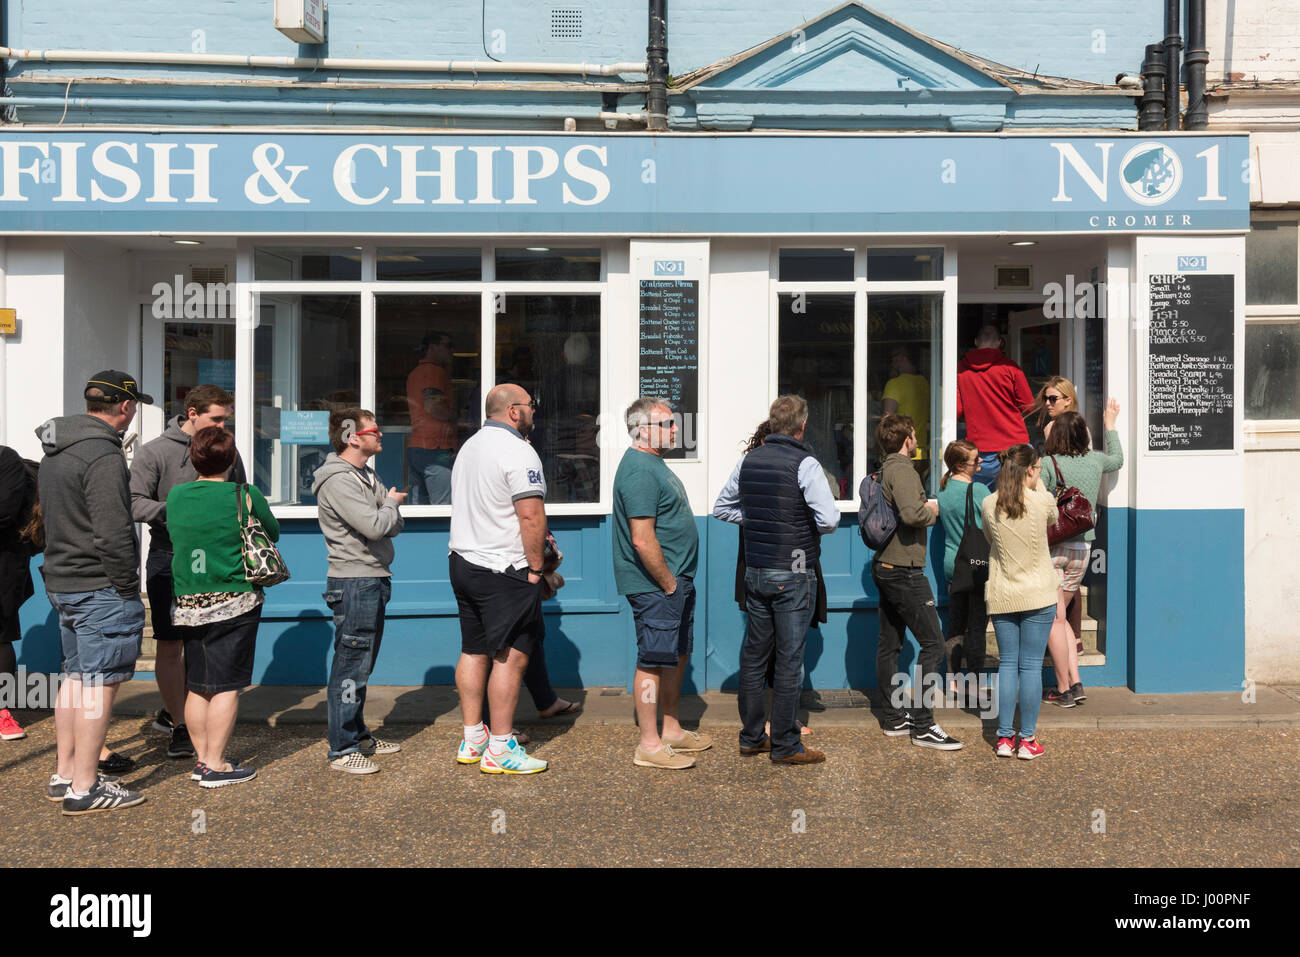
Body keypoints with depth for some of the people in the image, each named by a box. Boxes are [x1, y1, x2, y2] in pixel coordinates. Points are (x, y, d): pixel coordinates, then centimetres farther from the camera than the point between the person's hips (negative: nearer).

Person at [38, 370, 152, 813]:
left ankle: (64, 773, 24)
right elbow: (112, 533, -23)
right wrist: (129, 588, -14)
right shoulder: (103, 456, -18)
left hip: (61, 581, 10)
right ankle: (84, 787, -1)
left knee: (75, 676, 17)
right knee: (99, 683, -4)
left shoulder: (54, 451, 14)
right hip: (100, 588, -10)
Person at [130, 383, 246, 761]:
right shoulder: (155, 452, -6)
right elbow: (134, 501, -11)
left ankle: (171, 712, 28)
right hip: (170, 559, -4)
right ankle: (180, 727, 8)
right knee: (171, 644, -1)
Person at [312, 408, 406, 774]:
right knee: (350, 665, -6)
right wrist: (391, 503, -6)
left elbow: (394, 525, 14)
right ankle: (343, 750, -1)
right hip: (354, 582, -10)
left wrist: (388, 514, -8)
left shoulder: (367, 476, 15)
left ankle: (358, 735, 27)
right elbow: (375, 526, -25)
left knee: (362, 664, 17)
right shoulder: (338, 481, -16)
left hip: (374, 580, 10)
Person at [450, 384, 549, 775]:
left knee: (474, 651, 13)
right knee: (511, 656, -4)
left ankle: (472, 739, 20)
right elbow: (531, 516, -21)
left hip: (463, 562, 9)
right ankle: (500, 749, -1)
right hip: (504, 571, -9)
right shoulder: (517, 451, -14)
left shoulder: (470, 446, 15)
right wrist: (535, 567, -12)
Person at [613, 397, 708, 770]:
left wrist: (679, 582, 19)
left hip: (676, 581, 11)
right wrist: (669, 585, -17)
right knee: (653, 661, -4)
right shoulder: (639, 470, -19)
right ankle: (649, 746, 3)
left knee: (678, 655, 17)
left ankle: (672, 731, 29)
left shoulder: (653, 463, 15)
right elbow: (642, 540, -24)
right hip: (655, 585, -11)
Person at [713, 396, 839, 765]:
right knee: (789, 659, 0)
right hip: (792, 575, -6)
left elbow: (723, 507, 17)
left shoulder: (749, 461, 6)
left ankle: (751, 737, 22)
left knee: (754, 654, 13)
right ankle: (785, 745, 6)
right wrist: (809, 526, 1)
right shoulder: (804, 463, -13)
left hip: (755, 572, 6)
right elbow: (830, 519, -20)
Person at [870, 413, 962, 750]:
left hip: (885, 567, 10)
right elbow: (911, 513, -31)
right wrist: (931, 510, -11)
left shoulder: (883, 470, 13)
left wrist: (924, 509, 11)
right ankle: (923, 725, -8)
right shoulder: (902, 470, -16)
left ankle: (895, 718, 20)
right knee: (933, 643, -8)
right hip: (904, 570, -10)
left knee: (889, 644, 12)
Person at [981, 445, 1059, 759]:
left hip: (1001, 597, 3)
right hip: (1037, 596, -3)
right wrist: (1038, 483, 23)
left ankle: (1005, 738, 11)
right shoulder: (1042, 501, -12)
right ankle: (1028, 740, 7)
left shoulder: (989, 505, -4)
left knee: (1007, 664, 9)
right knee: (1031, 666, 3)